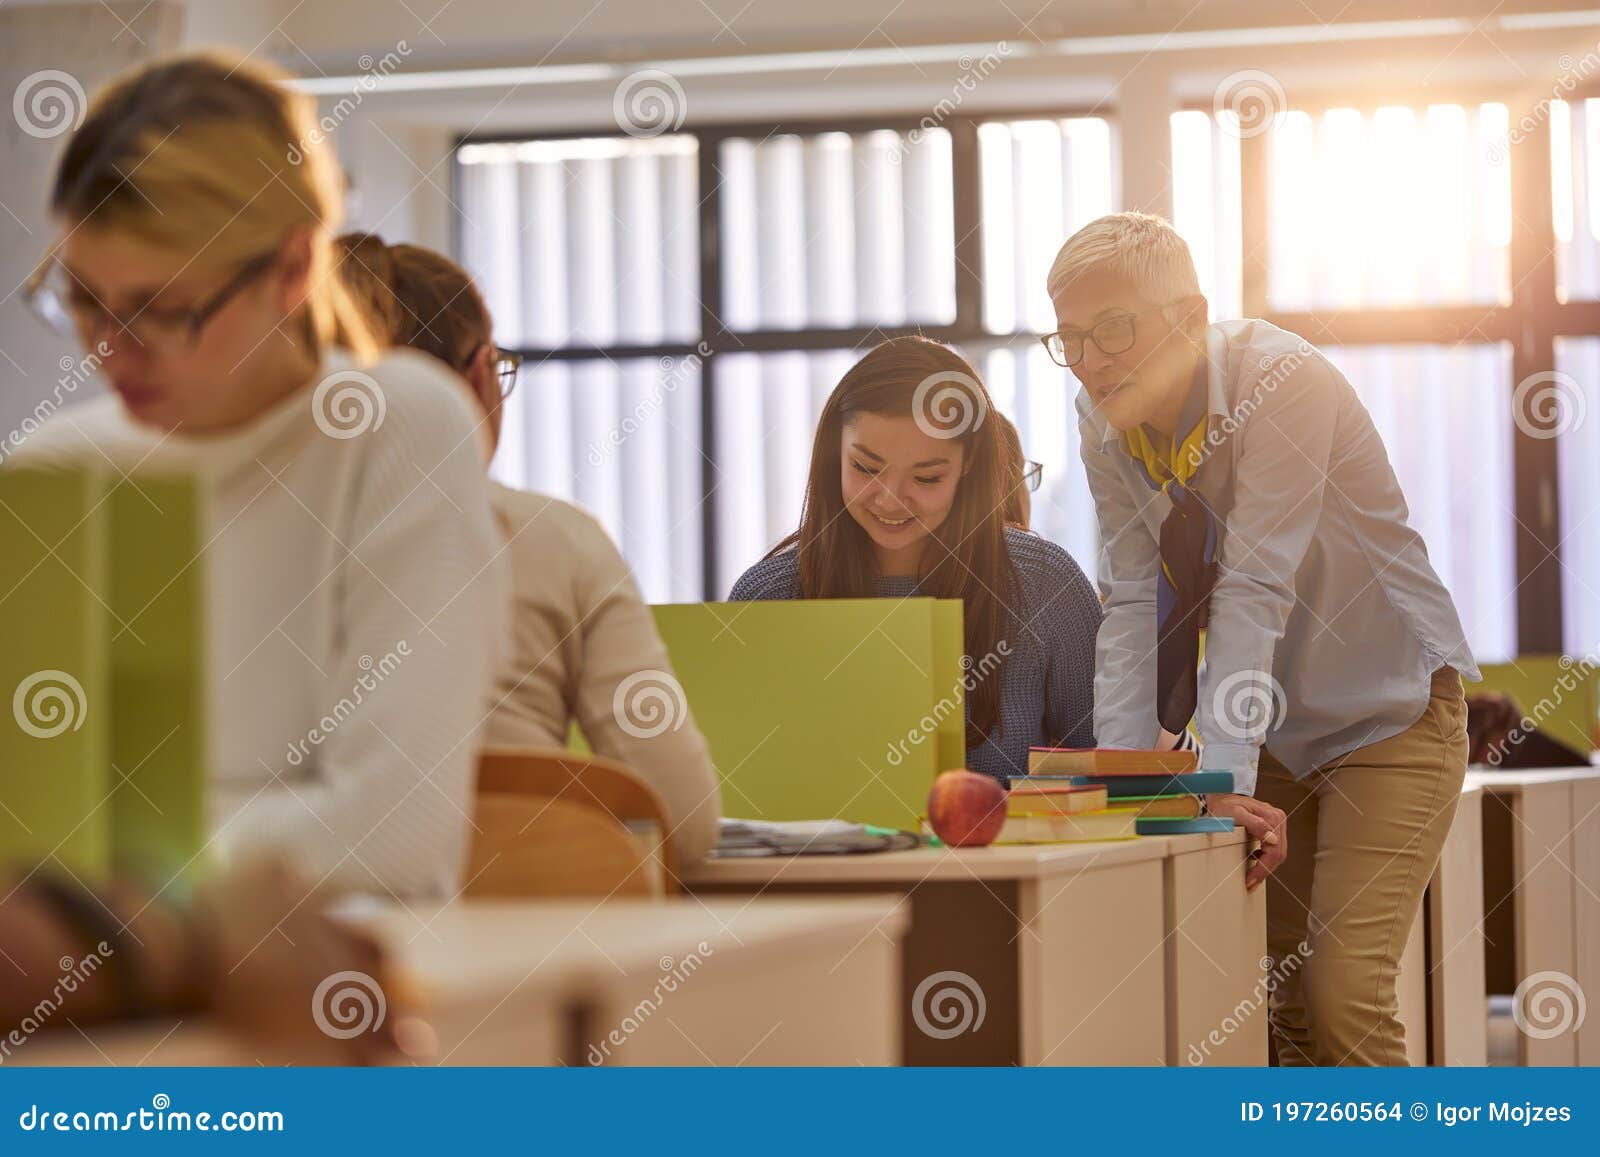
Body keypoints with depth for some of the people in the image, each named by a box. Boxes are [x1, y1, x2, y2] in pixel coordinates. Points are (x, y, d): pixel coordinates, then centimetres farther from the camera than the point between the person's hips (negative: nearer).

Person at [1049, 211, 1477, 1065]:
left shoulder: (1282, 380, -25)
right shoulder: (1108, 419, -6)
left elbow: (1254, 592, -30)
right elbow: (1130, 601, -10)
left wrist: (1224, 780, -35)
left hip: (1388, 710, -6)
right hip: (1271, 719, 6)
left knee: (1344, 997, -17)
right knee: (1258, 994, 3)